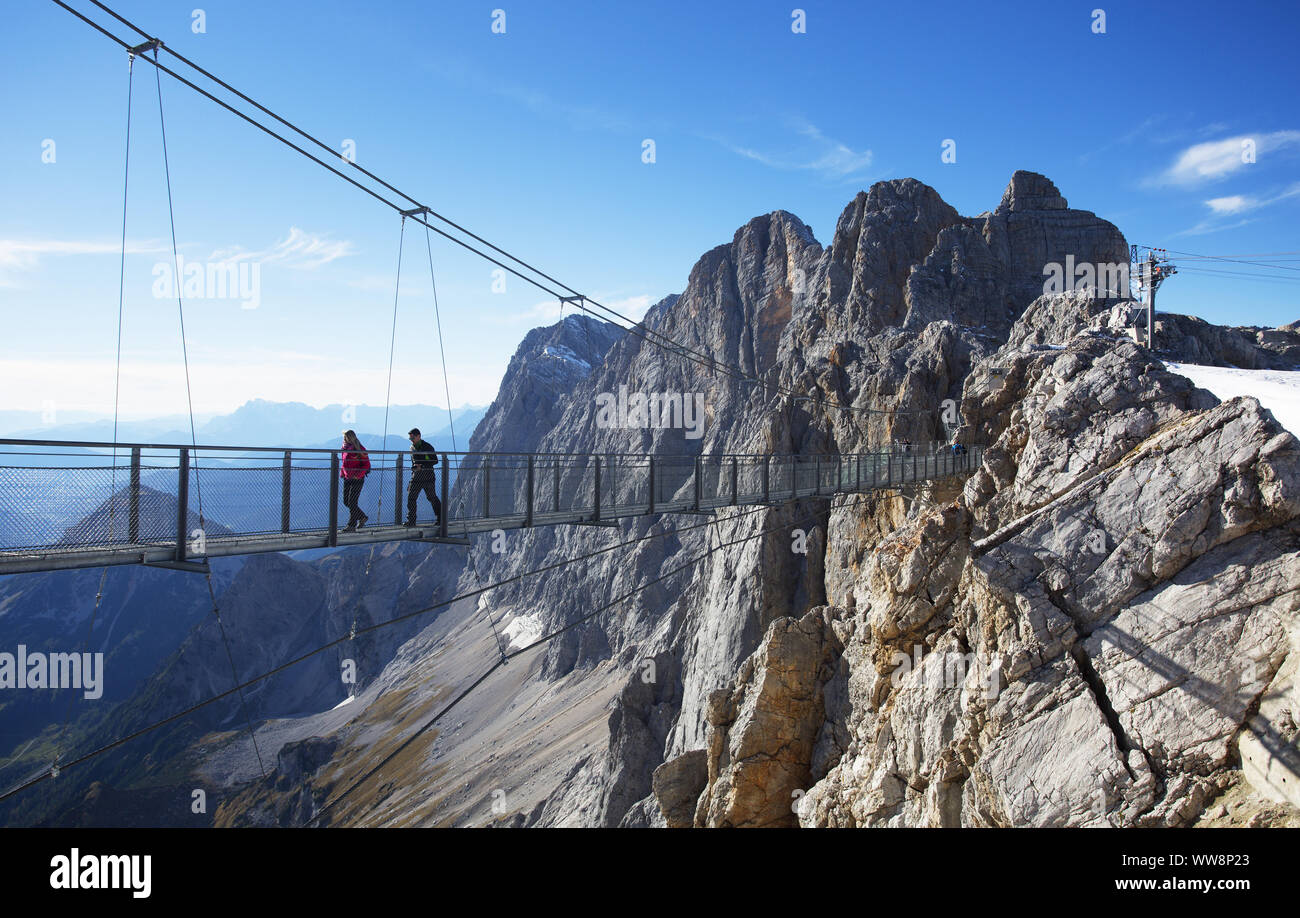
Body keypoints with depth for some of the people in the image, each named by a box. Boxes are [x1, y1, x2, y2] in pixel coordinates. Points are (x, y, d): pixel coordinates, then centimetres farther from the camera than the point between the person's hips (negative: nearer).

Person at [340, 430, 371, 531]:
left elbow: (366, 465, -14)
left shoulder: (359, 450, -13)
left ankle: (351, 525, -1)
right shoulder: (345, 448, 11)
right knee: (346, 502, 10)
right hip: (347, 479, 8)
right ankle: (362, 518, 25)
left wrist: (358, 475, -21)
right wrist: (342, 473, 10)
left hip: (357, 480, -8)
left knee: (352, 503, -8)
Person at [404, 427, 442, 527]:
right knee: (411, 498, -2)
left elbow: (435, 461, -10)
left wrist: (422, 466, -19)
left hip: (428, 477, -6)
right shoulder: (412, 447, 11)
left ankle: (440, 518, 11)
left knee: (432, 498, 2)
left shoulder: (427, 447, -9)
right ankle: (411, 520, 4)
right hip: (416, 477, 6)